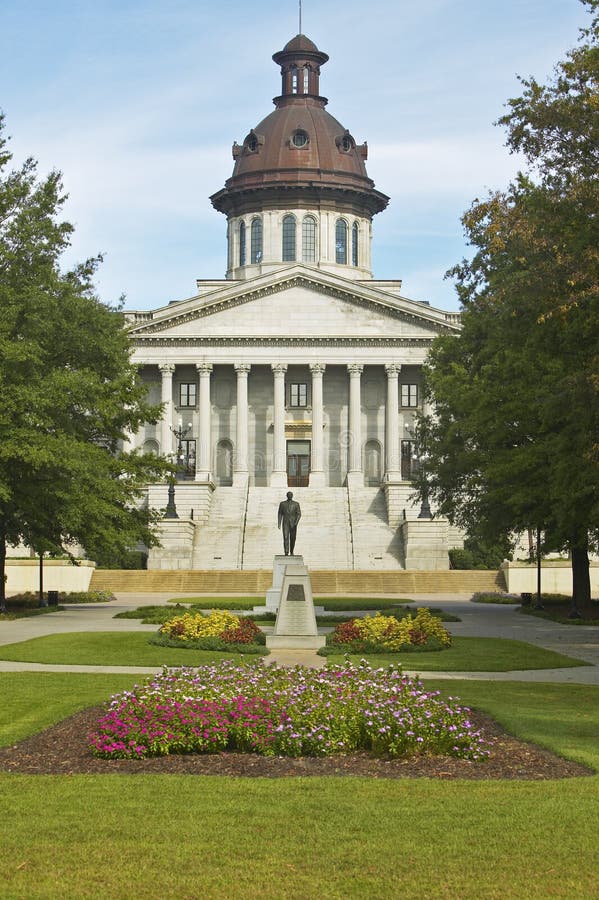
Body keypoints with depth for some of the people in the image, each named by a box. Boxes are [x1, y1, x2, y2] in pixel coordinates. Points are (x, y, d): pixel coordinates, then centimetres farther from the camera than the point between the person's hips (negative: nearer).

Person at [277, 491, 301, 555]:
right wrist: (279, 524, 0)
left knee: (293, 539, 8)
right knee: (286, 538, -15)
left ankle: (291, 552, 28)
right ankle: (286, 553, -21)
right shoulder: (282, 503, 2)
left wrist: (296, 522, -19)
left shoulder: (296, 504, 1)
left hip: (293, 524, 1)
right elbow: (280, 514, 6)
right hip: (285, 523, -1)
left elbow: (299, 514, -3)